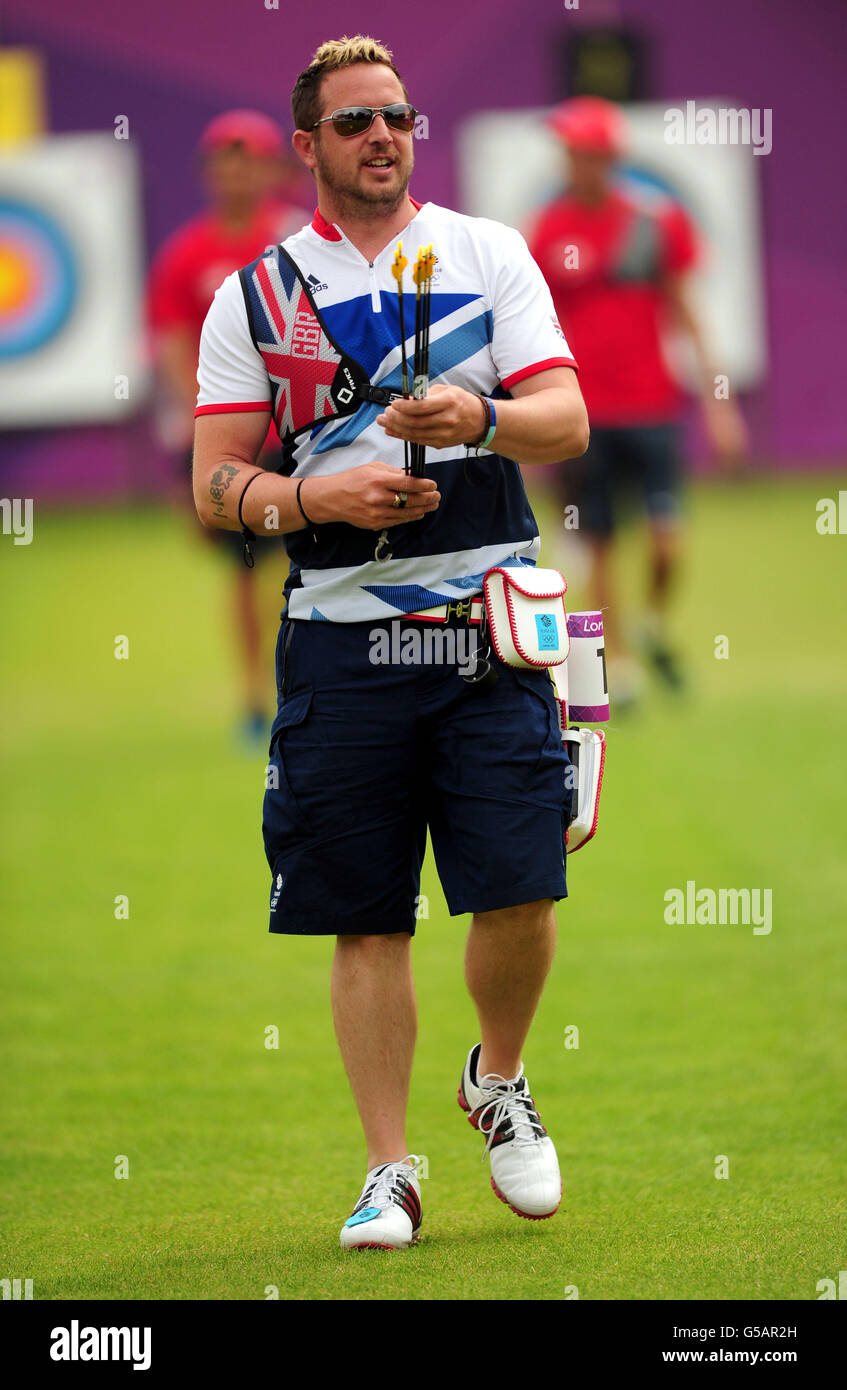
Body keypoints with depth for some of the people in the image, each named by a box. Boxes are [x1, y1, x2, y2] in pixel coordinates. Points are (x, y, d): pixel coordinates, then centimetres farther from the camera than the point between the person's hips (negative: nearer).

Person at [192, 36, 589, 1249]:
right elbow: (214, 485, 5)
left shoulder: (490, 255, 9)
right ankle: (390, 1173, 7)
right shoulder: (254, 295, 9)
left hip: (487, 626, 0)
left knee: (520, 890, -9)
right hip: (339, 637, 0)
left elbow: (567, 422, 0)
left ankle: (499, 1081, 19)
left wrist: (483, 419, -21)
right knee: (368, 922, 0)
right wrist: (317, 496, -14)